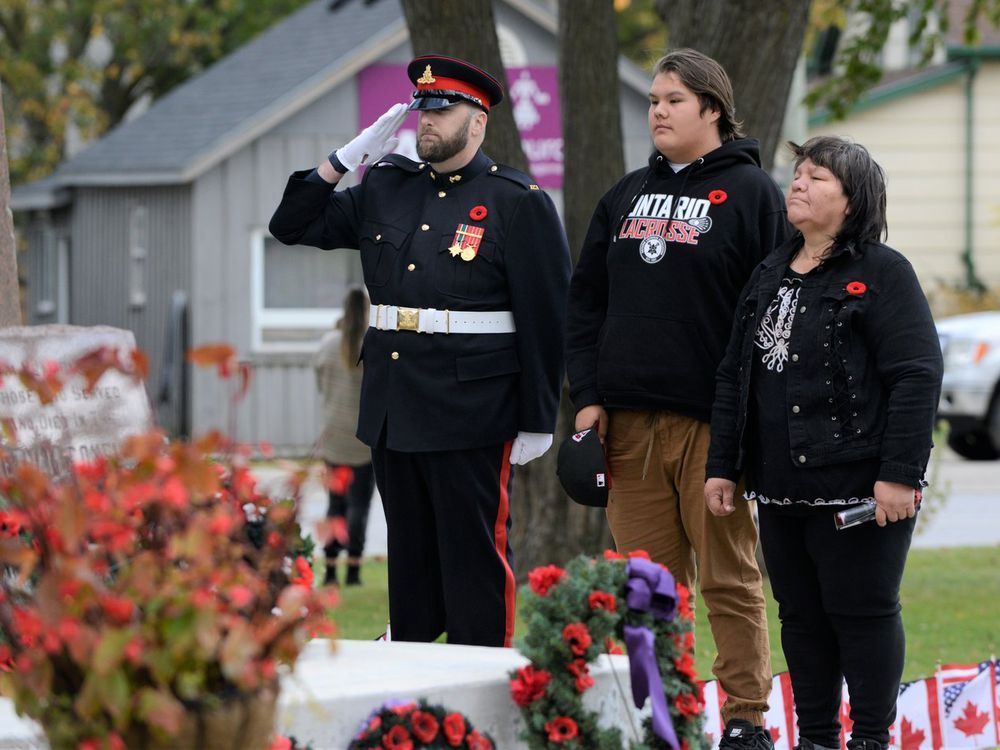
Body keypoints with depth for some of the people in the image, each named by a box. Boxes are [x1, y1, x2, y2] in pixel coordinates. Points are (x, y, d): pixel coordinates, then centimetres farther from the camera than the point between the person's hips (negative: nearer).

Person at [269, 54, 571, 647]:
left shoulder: (520, 202, -4)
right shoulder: (386, 190, 13)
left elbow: (546, 318, -6)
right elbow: (295, 225, 18)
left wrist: (538, 421, -9)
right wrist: (350, 156, 6)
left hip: (471, 413, -6)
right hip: (394, 408, 6)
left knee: (475, 546, -2)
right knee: (409, 544, 12)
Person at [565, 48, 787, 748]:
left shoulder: (750, 192, 0)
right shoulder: (627, 196, 16)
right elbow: (587, 298, 17)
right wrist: (588, 396, 5)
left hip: (712, 423, -5)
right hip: (629, 421, 5)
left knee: (728, 577, -2)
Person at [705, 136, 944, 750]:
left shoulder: (882, 272, -7)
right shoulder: (770, 275, 16)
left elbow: (917, 376, -14)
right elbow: (734, 374, 20)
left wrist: (900, 475, -19)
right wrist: (722, 465, 14)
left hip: (857, 490, -7)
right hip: (782, 491, 7)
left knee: (862, 612, 0)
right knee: (801, 616, 11)